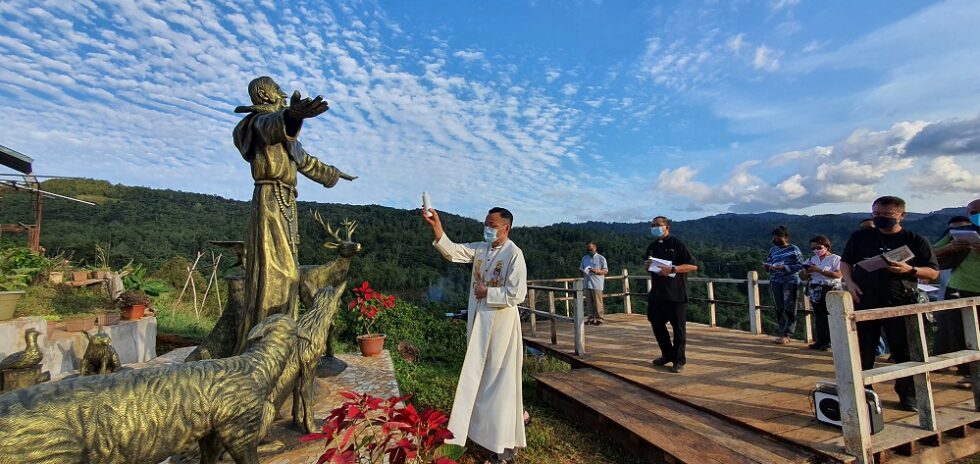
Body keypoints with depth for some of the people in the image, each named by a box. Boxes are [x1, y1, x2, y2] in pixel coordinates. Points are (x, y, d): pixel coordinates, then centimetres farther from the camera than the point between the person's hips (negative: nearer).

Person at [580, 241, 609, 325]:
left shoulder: (601, 258, 0)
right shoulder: (584, 258, 15)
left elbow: (606, 271, -2)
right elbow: (581, 269, 22)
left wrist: (597, 271, -20)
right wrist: (581, 271, -2)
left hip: (597, 284, -5)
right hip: (587, 284, 5)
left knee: (598, 303, -3)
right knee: (589, 303, 7)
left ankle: (600, 318, 5)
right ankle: (591, 318, 15)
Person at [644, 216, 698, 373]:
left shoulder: (677, 244, -8)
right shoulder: (652, 247, 11)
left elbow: (693, 266, -11)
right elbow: (647, 264, 24)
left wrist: (672, 269, -21)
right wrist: (646, 264, 1)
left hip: (676, 294, -6)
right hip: (657, 294, 7)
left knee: (679, 328, 3)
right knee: (657, 324, 13)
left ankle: (679, 361, 16)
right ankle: (668, 354, 31)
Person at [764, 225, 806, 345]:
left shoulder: (794, 249, -1)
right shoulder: (773, 250, 13)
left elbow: (800, 265, -7)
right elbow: (768, 262, 17)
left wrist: (784, 268, -19)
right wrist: (767, 266, -6)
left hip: (790, 281, -5)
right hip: (776, 282, 5)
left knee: (789, 308, -3)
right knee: (779, 308, 6)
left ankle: (787, 335, 1)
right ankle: (782, 332, 14)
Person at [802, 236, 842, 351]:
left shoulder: (835, 258, -3)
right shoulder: (813, 259, 14)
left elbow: (838, 274, -16)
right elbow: (805, 275, 19)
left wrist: (819, 270, -19)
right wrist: (808, 271, -2)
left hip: (830, 290, -5)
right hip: (815, 291, 6)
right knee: (819, 317, 9)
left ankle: (828, 342, 5)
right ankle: (820, 341, 15)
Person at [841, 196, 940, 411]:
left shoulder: (915, 241, 3)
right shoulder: (860, 237, 6)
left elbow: (933, 272, 3)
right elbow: (845, 262, 13)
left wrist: (910, 270, -17)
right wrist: (850, 282, -3)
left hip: (901, 305, -1)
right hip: (864, 302, 1)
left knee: (906, 352, 7)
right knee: (862, 351, 7)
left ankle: (909, 395, 24)